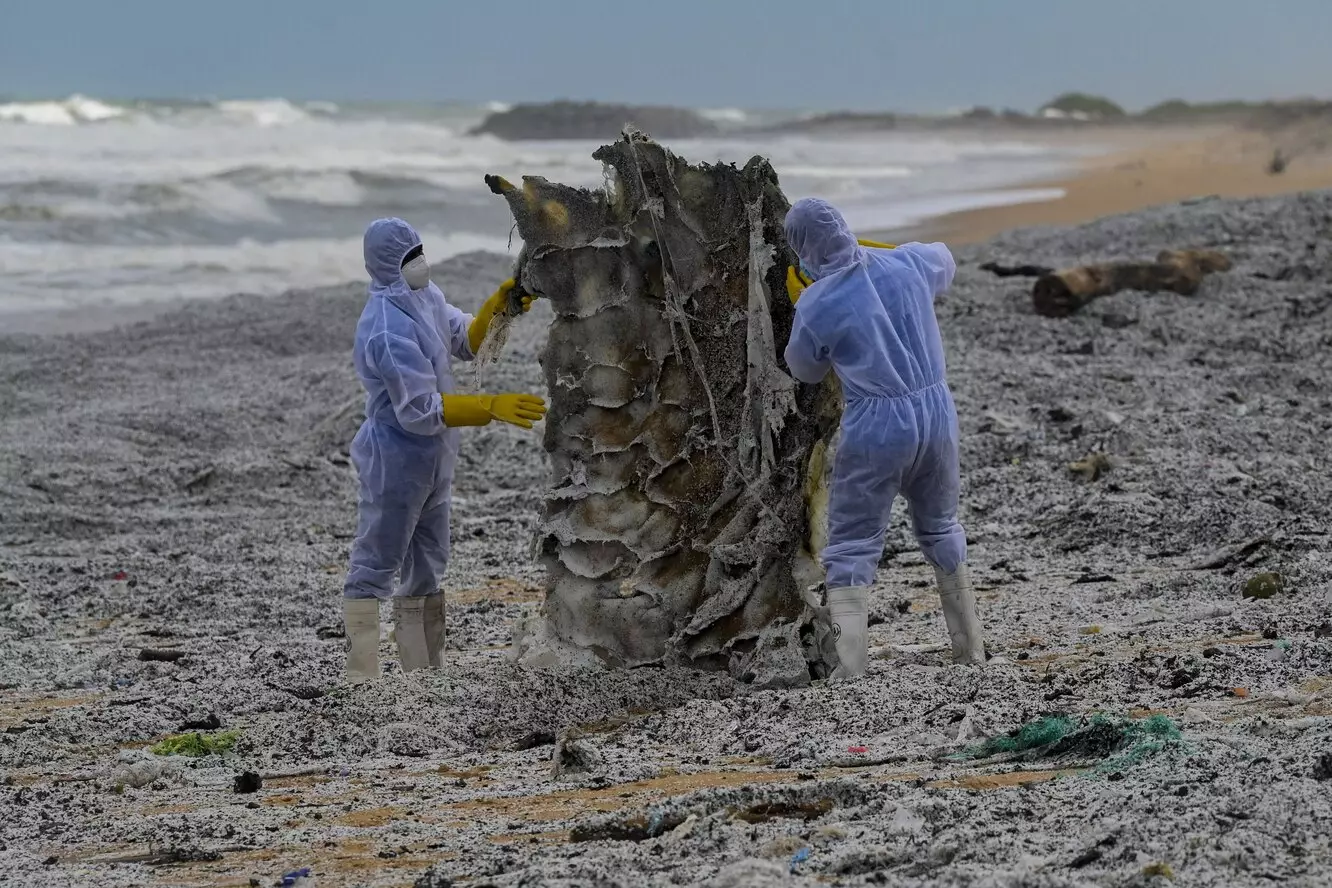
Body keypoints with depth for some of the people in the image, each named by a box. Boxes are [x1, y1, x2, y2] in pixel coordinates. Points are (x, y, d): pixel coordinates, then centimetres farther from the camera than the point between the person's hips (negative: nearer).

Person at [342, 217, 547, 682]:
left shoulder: (424, 296, 2)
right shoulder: (388, 329, -27)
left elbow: (465, 341, 12)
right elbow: (419, 410, -29)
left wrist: (497, 306, -6)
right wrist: (493, 408, -31)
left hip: (430, 464, 10)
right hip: (395, 464, -10)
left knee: (428, 565, 17)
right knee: (375, 568, -3)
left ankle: (424, 670, 28)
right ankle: (362, 680, 1)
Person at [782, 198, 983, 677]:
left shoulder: (816, 305, -12)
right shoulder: (907, 265, -1)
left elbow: (806, 371, 7)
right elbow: (943, 262, 26)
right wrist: (871, 250, 31)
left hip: (876, 427, -5)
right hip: (937, 411, 5)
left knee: (851, 547, 3)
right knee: (940, 529, 24)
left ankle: (850, 668, -9)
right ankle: (970, 647, 31)